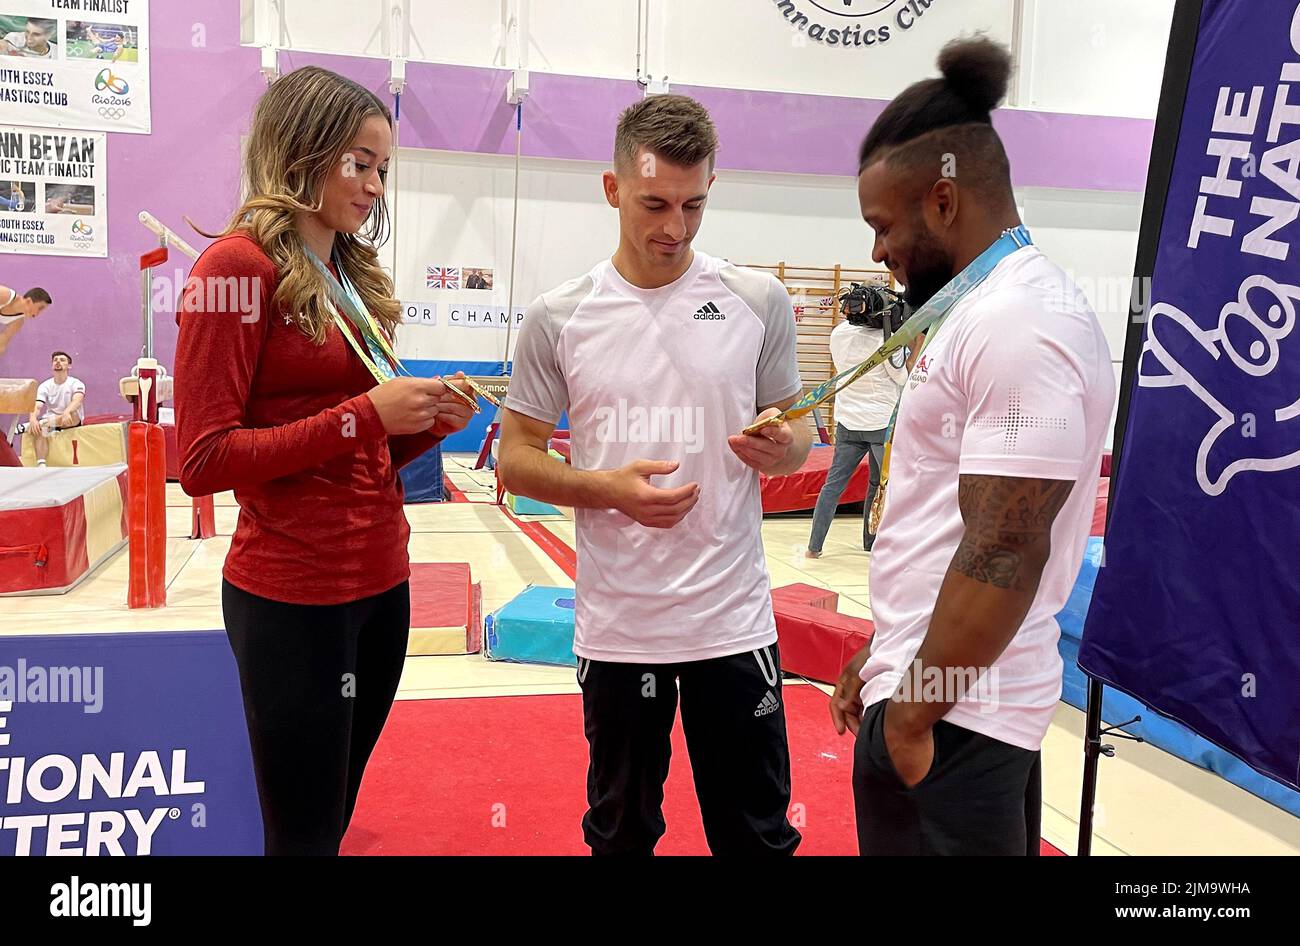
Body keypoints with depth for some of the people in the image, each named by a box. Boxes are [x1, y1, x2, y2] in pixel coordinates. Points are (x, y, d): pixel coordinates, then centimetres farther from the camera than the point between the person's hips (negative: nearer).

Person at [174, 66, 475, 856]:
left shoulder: (355, 278, 12)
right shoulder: (238, 266, -11)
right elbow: (204, 460, -16)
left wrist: (429, 424, -2)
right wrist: (364, 415, -19)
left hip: (382, 583, 7)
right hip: (292, 596, -7)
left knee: (335, 815, 20)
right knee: (304, 831, 7)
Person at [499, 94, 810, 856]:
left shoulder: (760, 301, -2)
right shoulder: (559, 317, -3)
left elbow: (795, 431, 7)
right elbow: (515, 459, 1)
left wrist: (784, 447, -17)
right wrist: (608, 489, -17)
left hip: (735, 621, 0)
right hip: (616, 628, 0)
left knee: (758, 832, 14)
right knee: (621, 831, 18)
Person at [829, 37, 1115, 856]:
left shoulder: (1020, 324, -20)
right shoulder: (990, 311, 12)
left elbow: (1003, 558, -24)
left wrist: (914, 714, -16)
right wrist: (888, 658, 18)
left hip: (952, 716, -9)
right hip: (940, 689, 9)